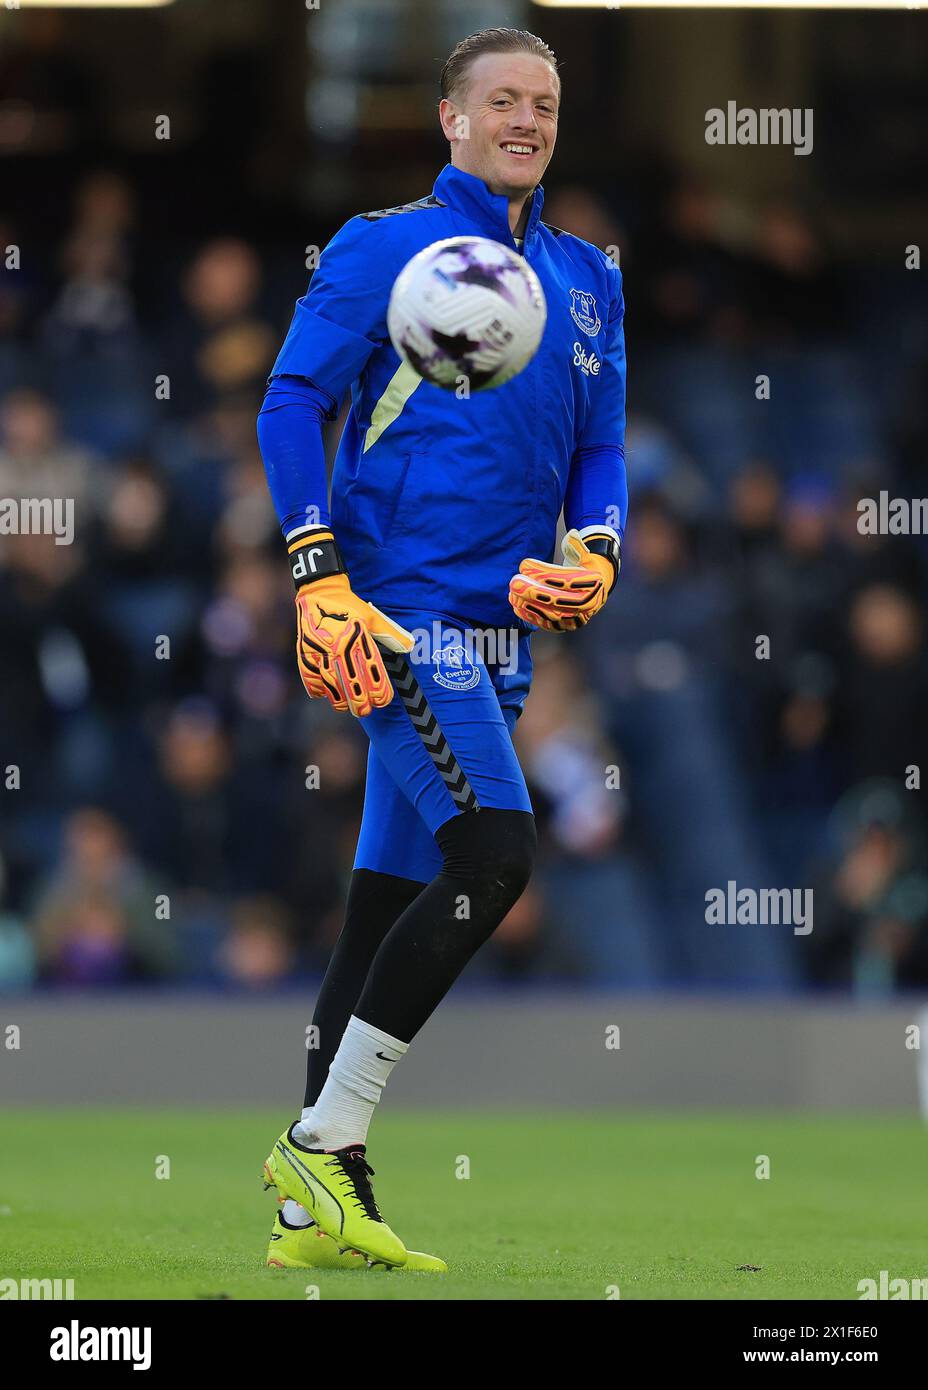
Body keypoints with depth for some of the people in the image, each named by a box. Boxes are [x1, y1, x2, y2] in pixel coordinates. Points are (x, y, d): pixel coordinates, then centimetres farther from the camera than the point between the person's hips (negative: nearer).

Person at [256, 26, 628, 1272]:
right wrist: (320, 579, -14)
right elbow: (291, 404, -5)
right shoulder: (383, 249, -2)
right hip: (405, 608, -7)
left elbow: (599, 448, 21)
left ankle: (316, 1208, 12)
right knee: (495, 854, -21)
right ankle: (321, 1146, -14)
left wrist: (596, 553, 0)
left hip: (501, 629, 7)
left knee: (394, 899, 8)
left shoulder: (586, 279, 17)